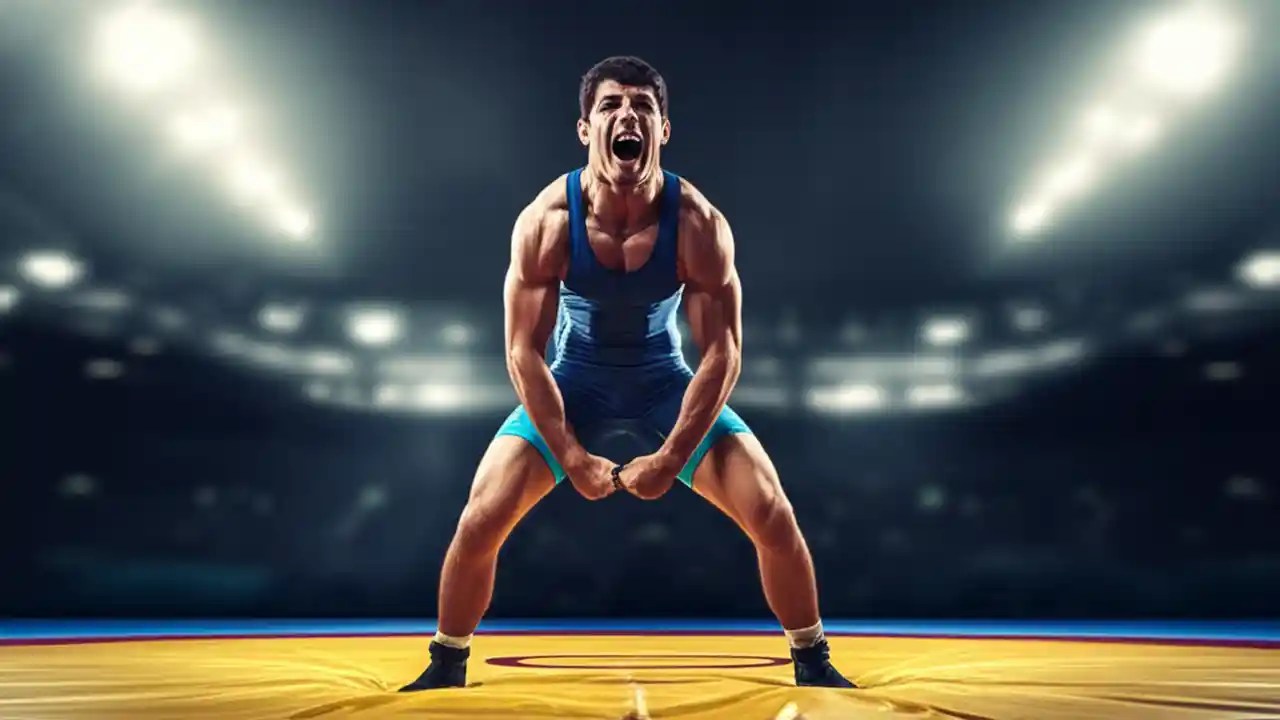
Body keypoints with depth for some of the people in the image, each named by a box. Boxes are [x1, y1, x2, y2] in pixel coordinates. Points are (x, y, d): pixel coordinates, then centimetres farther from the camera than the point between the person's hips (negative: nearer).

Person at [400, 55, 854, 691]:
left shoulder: (698, 223, -23)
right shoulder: (546, 221, -23)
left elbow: (722, 351, -18)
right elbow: (524, 351, -18)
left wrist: (671, 457, -21)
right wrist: (572, 458, -20)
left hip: (665, 381, 0)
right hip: (574, 381, 0)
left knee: (774, 517, -10)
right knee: (479, 522, -11)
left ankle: (813, 665, 15)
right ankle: (445, 668, 16)